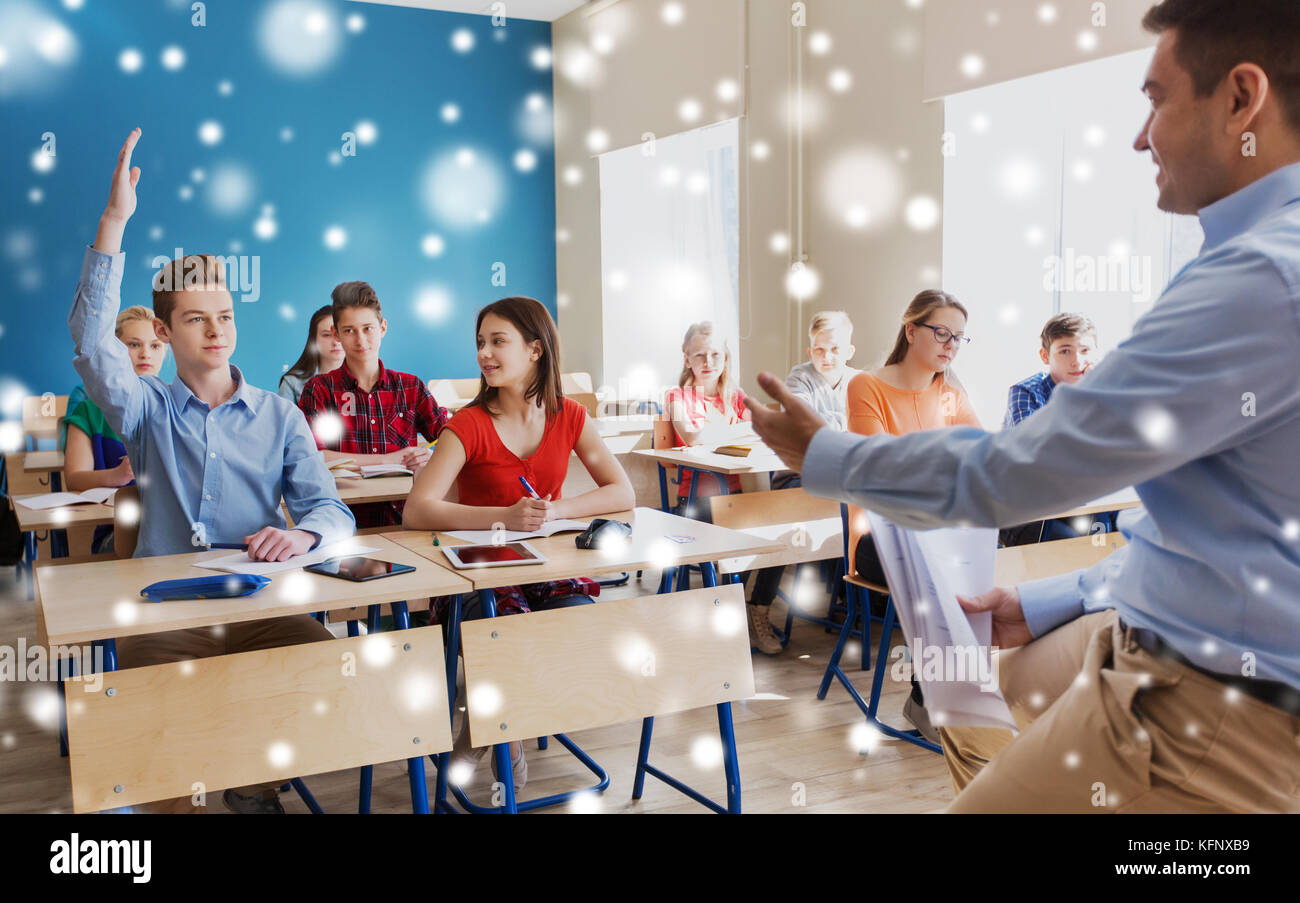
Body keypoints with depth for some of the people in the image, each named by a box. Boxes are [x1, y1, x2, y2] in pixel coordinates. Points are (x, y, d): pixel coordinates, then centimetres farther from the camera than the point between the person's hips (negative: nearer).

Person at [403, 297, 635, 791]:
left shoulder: (568, 417, 1)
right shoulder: (469, 426, -10)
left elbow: (623, 493, -2)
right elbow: (416, 512, -22)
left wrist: (556, 509, -19)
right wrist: (506, 516, -33)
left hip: (550, 571, 4)